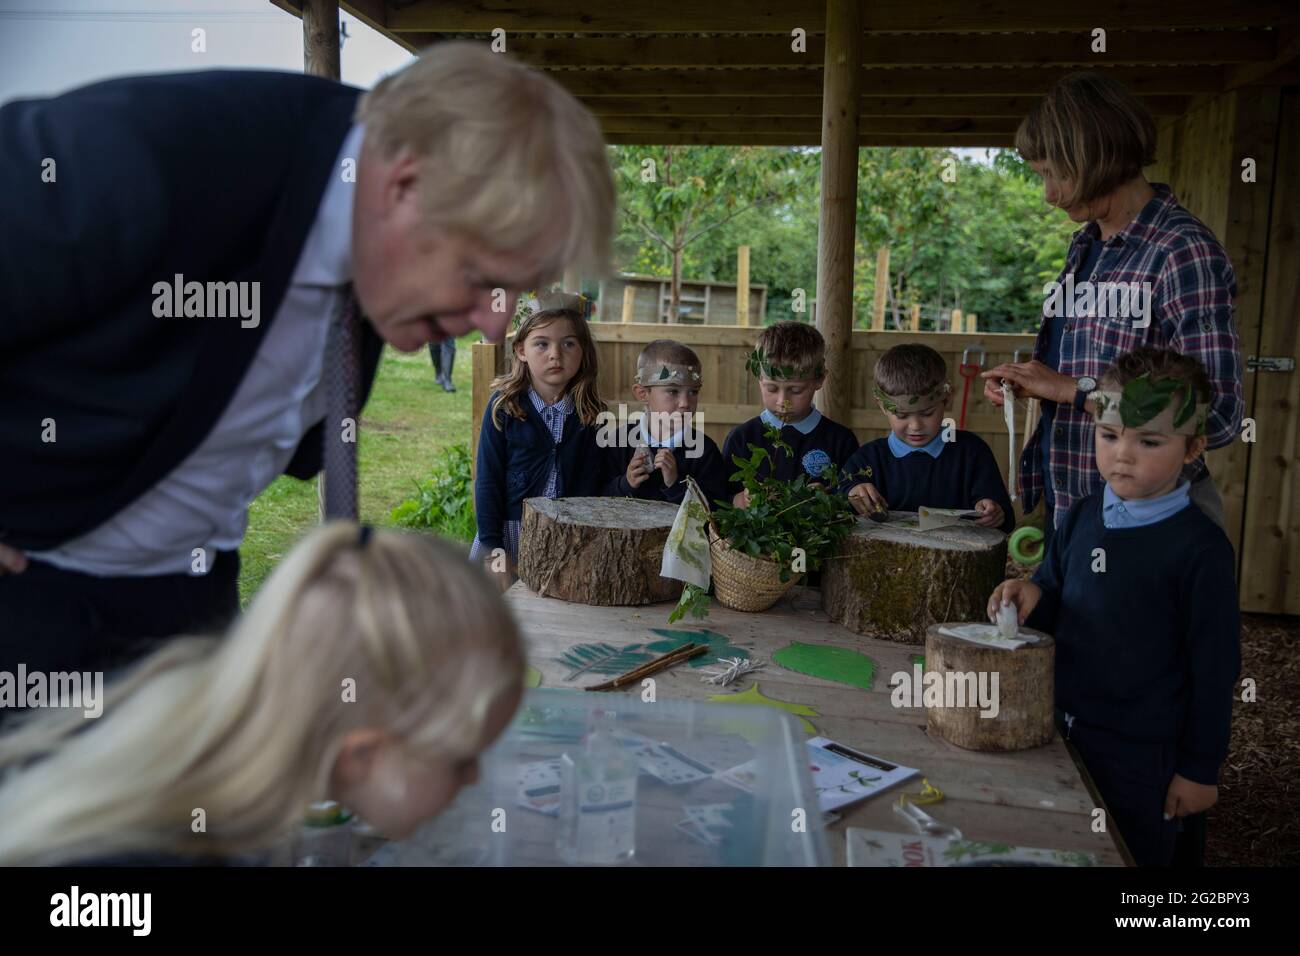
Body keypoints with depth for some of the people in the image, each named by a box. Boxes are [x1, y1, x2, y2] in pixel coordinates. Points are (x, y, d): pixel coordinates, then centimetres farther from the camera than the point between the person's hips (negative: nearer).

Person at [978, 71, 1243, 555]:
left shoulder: (1184, 252, -17)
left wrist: (1072, 388, -20)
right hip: (1063, 507, 8)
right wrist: (1025, 381, 2)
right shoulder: (1084, 245, 9)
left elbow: (1217, 414, -22)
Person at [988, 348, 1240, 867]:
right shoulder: (1082, 517, 0)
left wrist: (1200, 768, -7)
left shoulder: (1200, 547, -15)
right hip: (1062, 728, 6)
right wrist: (1033, 595, -11)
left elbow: (1214, 667, -11)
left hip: (1141, 752, -6)